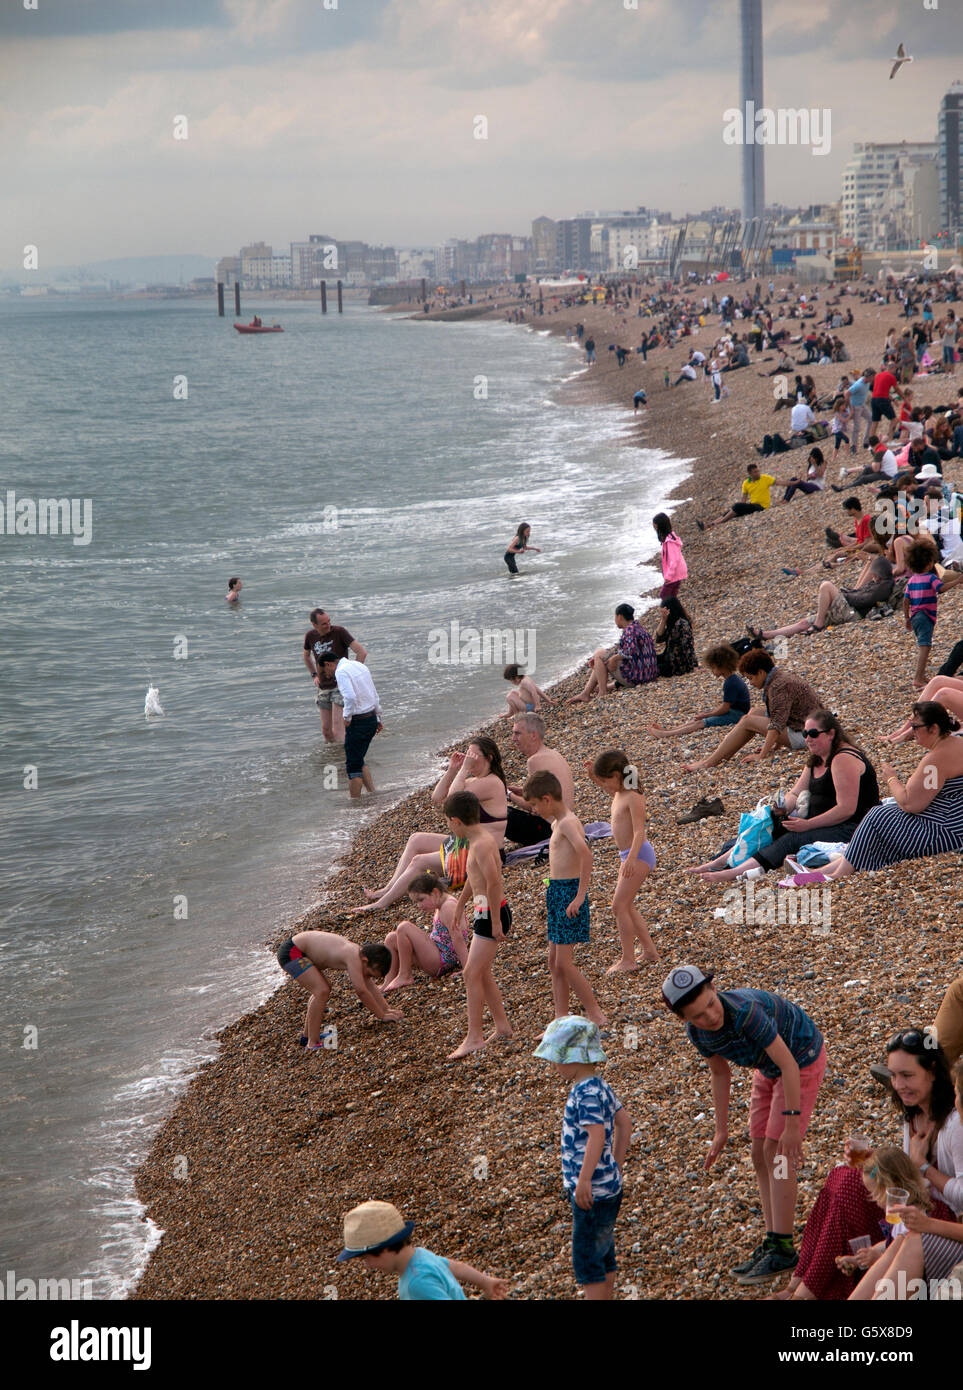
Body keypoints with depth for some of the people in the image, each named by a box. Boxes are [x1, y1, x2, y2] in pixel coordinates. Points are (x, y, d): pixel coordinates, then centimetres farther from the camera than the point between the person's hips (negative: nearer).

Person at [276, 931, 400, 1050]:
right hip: (290, 952, -11)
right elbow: (361, 991, -24)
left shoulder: (360, 954, 5)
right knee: (321, 991, -19)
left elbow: (370, 988, 17)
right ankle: (313, 1043, -15)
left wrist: (386, 1010, 15)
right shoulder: (353, 958, -24)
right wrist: (382, 1016, -16)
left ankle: (306, 1036, 31)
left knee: (324, 987, 21)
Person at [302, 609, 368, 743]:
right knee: (326, 730, 9)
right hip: (323, 688, 5)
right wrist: (314, 675, 14)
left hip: (340, 686, -5)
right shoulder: (310, 636, 2)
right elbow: (307, 656, 25)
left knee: (337, 730, -15)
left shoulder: (339, 632, -13)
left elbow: (362, 653, -16)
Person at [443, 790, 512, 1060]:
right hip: (484, 914, 10)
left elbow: (493, 881, -30)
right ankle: (502, 1027, 24)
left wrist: (495, 922, -28)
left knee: (472, 974, -10)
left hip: (492, 915, -10)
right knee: (481, 973, 16)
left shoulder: (482, 844, -20)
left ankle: (474, 1038, -9)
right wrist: (460, 904, 41)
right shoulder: (478, 841, 12)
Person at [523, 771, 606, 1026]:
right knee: (554, 963, 11)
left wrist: (580, 895, -32)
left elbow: (585, 854, -31)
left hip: (569, 892, -10)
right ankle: (561, 1022, 15)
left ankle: (596, 1016, -1)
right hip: (556, 892, 10)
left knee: (564, 964, -8)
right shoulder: (557, 823, 14)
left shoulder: (568, 823, -17)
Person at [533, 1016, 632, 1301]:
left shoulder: (586, 1093, -20)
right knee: (603, 1255, 18)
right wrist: (616, 1166, 19)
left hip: (593, 1192, -10)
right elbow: (624, 1124, 16)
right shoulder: (600, 1087, 9)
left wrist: (584, 1180, -28)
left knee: (586, 1259, -3)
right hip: (609, 1187, 10)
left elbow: (597, 1134, -29)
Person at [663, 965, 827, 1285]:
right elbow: (720, 1073, 4)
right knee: (761, 1155, 6)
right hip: (768, 1068, 7)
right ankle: (772, 1242, 14)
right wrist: (721, 1131, 8)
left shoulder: (745, 1011, -39)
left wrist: (792, 1123, -26)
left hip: (802, 1060, -7)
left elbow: (788, 1064, -31)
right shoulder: (697, 1031, -15)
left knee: (776, 1153, -10)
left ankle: (783, 1250, -4)